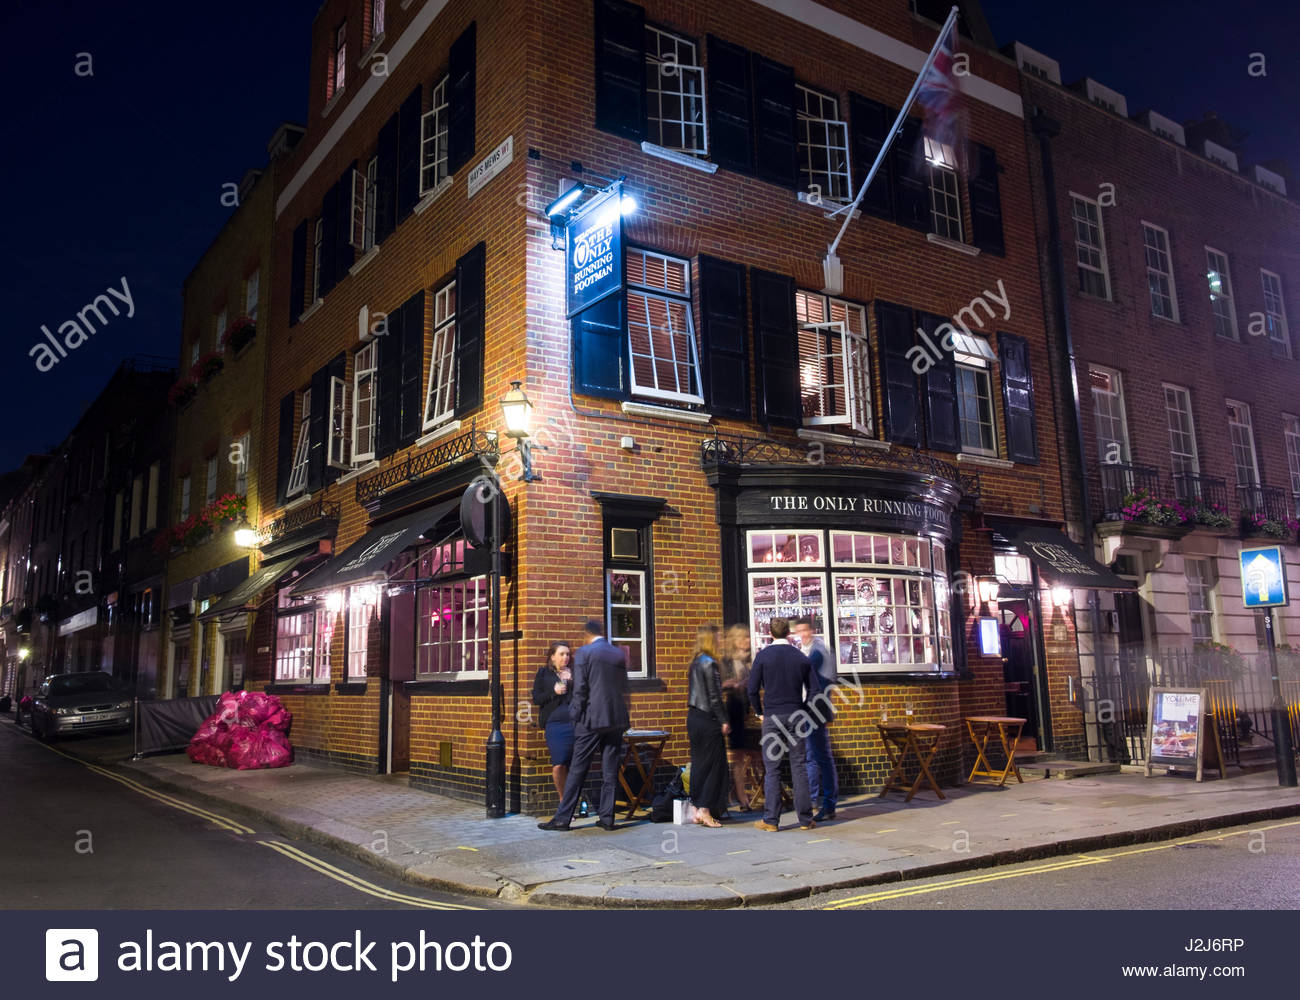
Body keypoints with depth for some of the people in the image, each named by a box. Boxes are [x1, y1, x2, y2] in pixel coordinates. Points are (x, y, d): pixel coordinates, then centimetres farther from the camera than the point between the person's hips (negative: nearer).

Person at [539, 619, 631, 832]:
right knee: (610, 771, 8)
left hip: (592, 718, -5)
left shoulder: (584, 653, -6)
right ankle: (607, 817, 10)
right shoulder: (619, 654, 10)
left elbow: (580, 690, -9)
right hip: (616, 719, 5)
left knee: (577, 770, 0)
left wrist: (577, 716, -1)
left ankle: (563, 818, 4)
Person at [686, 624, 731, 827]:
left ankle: (697, 808, 17)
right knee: (714, 764, -1)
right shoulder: (709, 664, -15)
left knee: (698, 763, 12)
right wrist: (724, 721, -11)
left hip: (694, 718, 9)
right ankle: (705, 809, -1)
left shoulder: (695, 663, 11)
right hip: (708, 720, -8)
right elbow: (714, 697, -16)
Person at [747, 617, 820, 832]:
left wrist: (760, 712, 8)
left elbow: (753, 690, -6)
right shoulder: (801, 657, 5)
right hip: (795, 717, 2)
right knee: (798, 767, 6)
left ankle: (771, 820, 2)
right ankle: (805, 819, 9)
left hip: (772, 717, -2)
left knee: (772, 769, 1)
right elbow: (814, 690, 4)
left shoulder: (763, 656, -3)